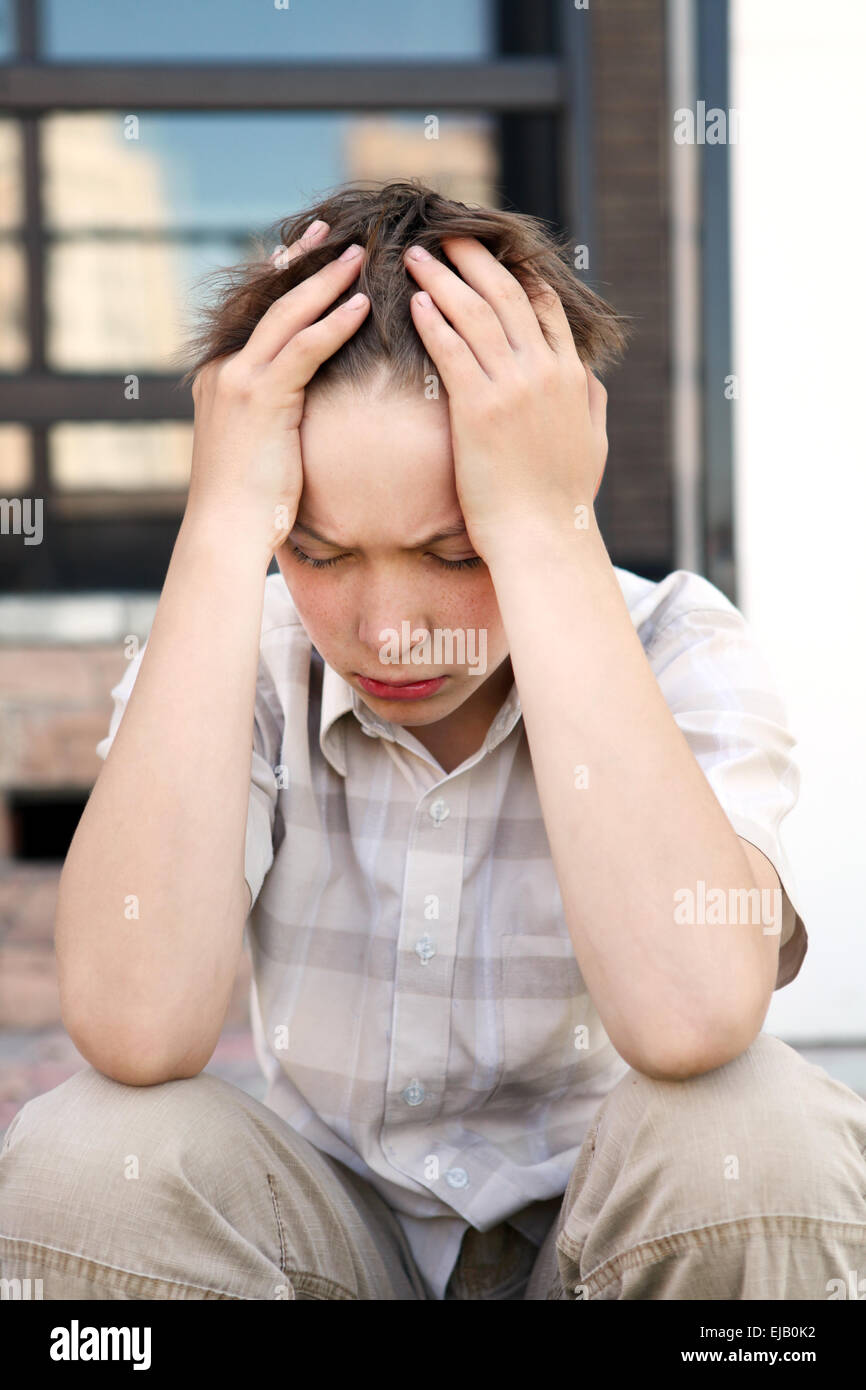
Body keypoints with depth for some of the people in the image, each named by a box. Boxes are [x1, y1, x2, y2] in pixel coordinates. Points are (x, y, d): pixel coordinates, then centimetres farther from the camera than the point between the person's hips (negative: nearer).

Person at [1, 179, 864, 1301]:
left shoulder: (678, 650, -16)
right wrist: (226, 528, -30)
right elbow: (135, 1027, -31)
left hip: (598, 1238, 0)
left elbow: (690, 1015, -37)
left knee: (752, 1124, -31)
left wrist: (543, 529, -33)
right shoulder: (238, 663, -11)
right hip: (341, 1241, 1)